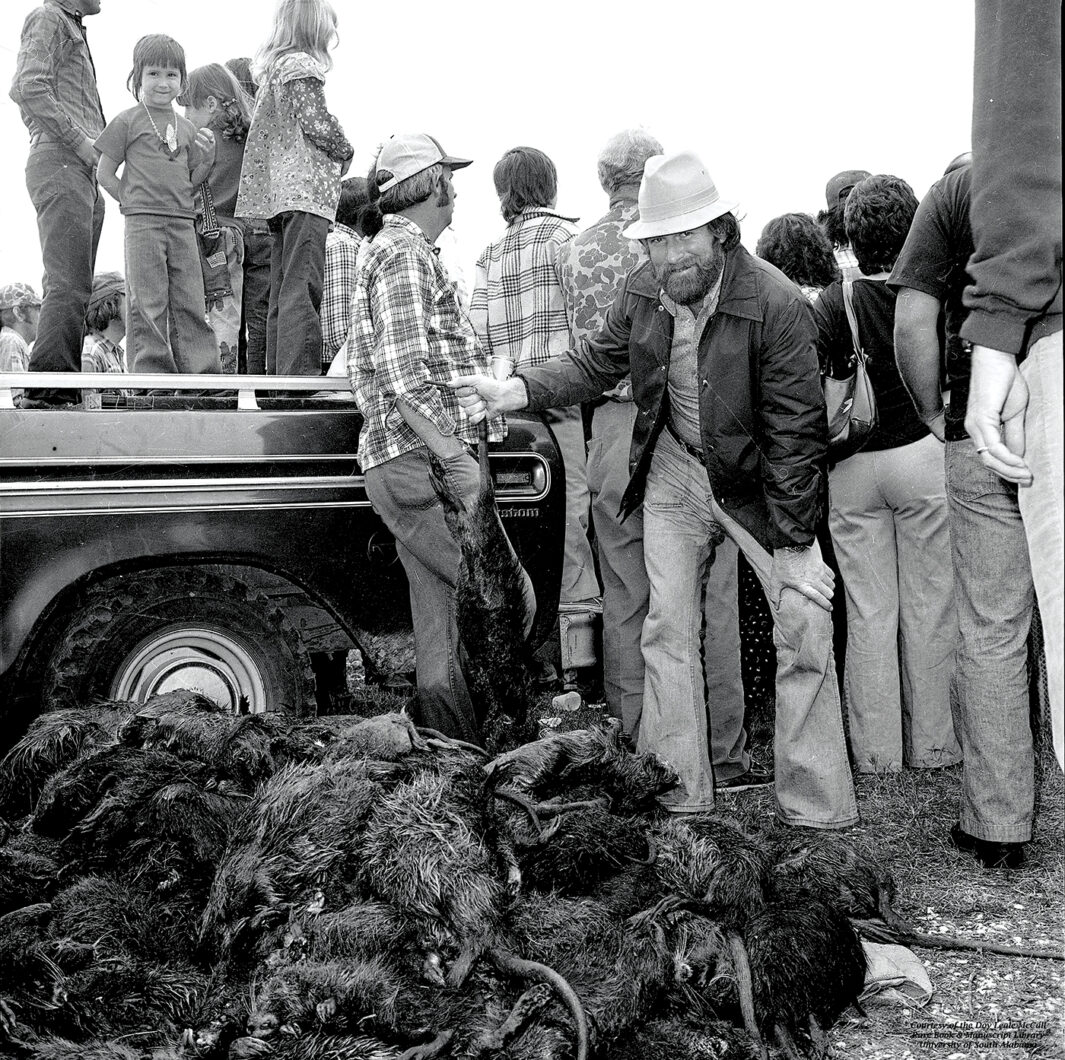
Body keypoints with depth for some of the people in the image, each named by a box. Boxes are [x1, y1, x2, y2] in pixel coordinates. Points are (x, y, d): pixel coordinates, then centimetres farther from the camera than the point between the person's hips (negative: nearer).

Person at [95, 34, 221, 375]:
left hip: (183, 223, 4)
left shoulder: (186, 128, 16)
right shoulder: (128, 121, 3)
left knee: (190, 303, 1)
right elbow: (104, 173, 4)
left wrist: (207, 157, 2)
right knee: (149, 303, -5)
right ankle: (153, 371, -2)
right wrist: (135, 201, -2)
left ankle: (201, 372, 1)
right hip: (143, 223, -4)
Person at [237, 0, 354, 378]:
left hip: (278, 190, 10)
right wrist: (346, 152, 6)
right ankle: (301, 374, -23)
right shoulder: (300, 65, -3)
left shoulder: (271, 69, 25)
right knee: (303, 288, -16)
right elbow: (315, 122, -12)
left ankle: (278, 375, 7)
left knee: (282, 291, 7)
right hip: (307, 187, -10)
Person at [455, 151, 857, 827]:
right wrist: (514, 392, -11)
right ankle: (677, 793, 17)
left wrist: (796, 542, -20)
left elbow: (795, 429, -21)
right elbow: (596, 361, 5)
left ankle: (816, 805, 6)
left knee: (805, 628, -5)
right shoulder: (645, 291, -7)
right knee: (668, 630, 6)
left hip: (756, 482, -4)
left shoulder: (777, 304, -23)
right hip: (672, 472, 4)